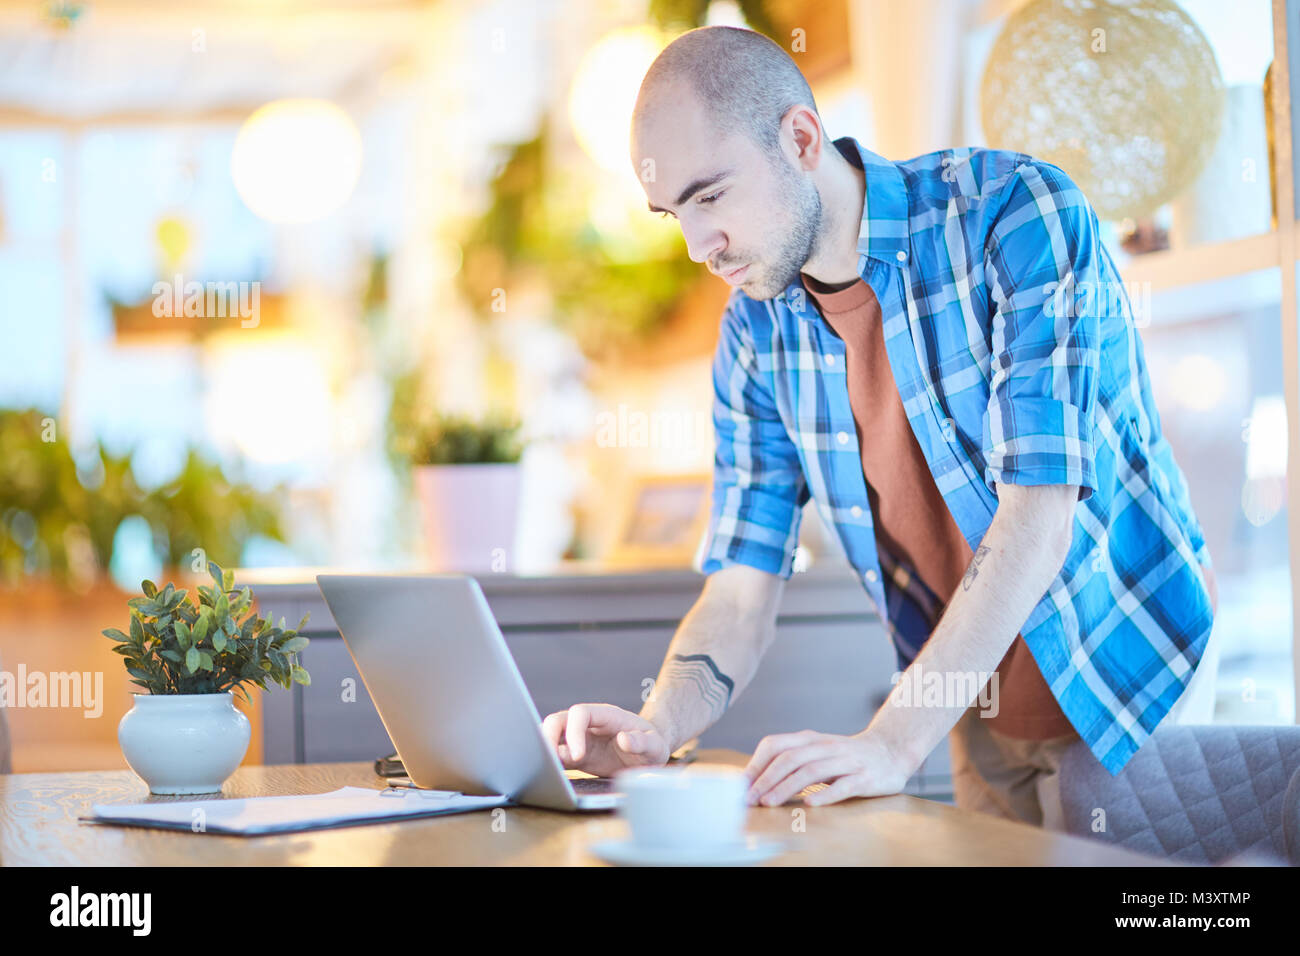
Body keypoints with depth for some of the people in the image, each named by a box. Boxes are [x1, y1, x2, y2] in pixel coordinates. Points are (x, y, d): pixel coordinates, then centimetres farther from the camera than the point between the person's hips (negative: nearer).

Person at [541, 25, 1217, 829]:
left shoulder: (1016, 212, -20)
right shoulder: (756, 332, -2)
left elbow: (1039, 512, -28)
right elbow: (742, 587, -1)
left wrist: (893, 744, -34)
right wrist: (657, 730, -22)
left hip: (1141, 680, -5)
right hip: (981, 722, 5)